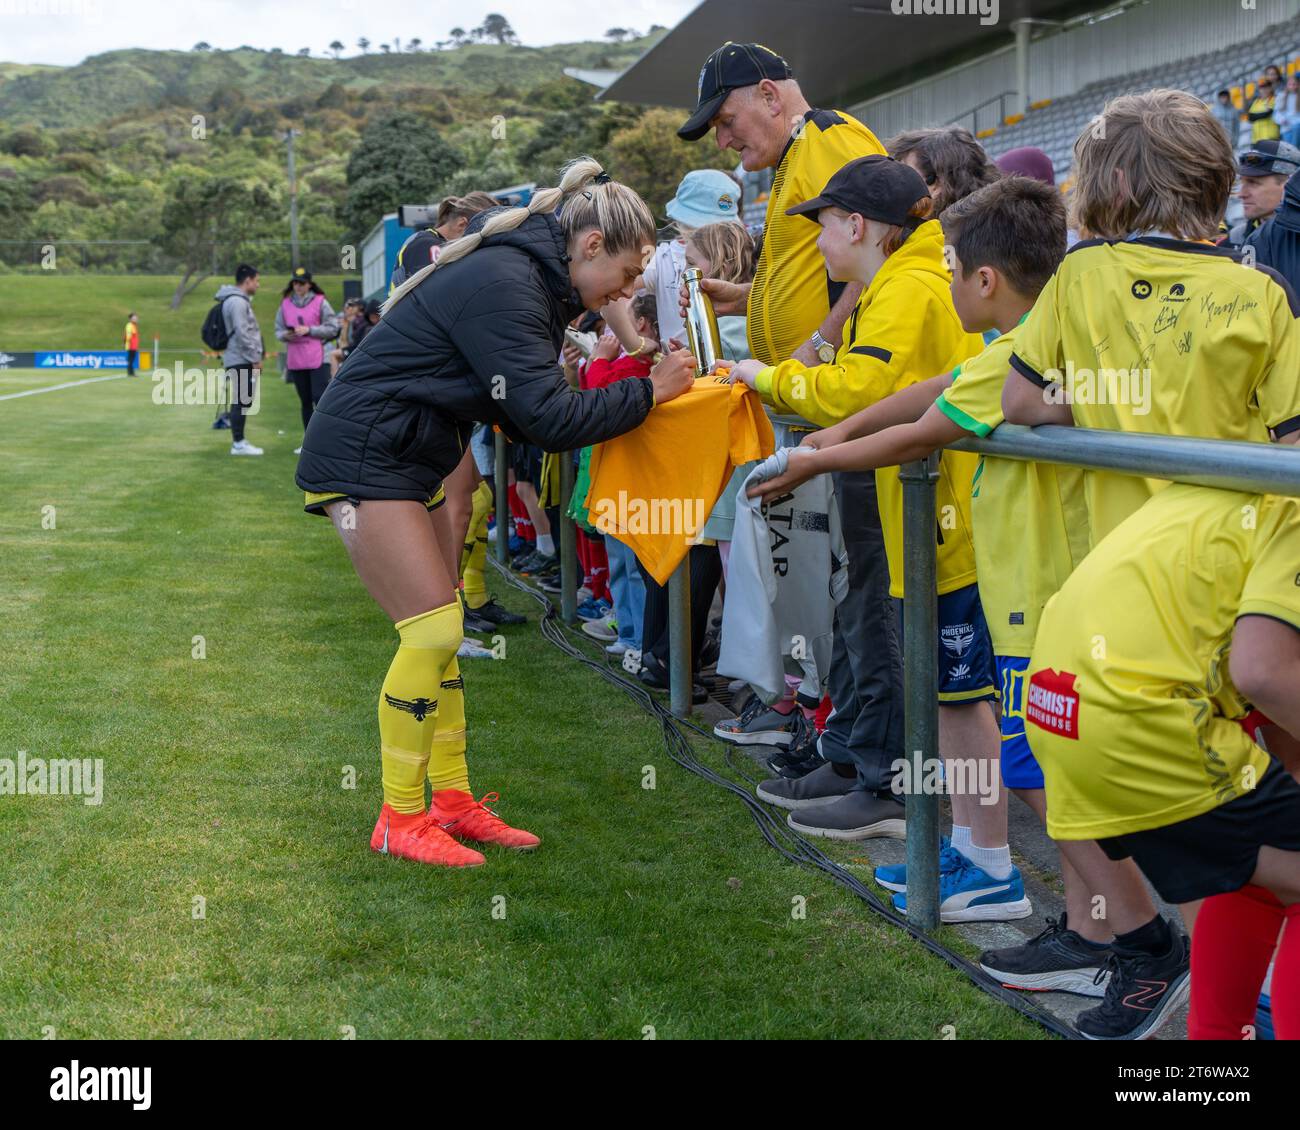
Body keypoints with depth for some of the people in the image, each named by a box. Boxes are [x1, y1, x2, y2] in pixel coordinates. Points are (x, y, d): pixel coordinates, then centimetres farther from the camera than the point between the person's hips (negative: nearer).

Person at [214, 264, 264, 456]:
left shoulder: (240, 300, 19)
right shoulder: (237, 302, -14)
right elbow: (242, 334, -20)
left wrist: (257, 354, 19)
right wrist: (255, 359, -17)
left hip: (243, 360, 10)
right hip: (241, 360, -10)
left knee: (244, 401, 12)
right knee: (241, 401, -8)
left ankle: (239, 441, 16)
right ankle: (238, 443, -7)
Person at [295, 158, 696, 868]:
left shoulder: (525, 278, 12)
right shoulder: (503, 286, -20)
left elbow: (526, 412, 12)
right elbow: (549, 419, -24)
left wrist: (633, 394, 1)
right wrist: (648, 392, -14)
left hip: (409, 462, 11)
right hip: (363, 458, -11)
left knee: (440, 634, 10)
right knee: (433, 631, -11)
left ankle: (451, 802, 17)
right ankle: (398, 820, -1)